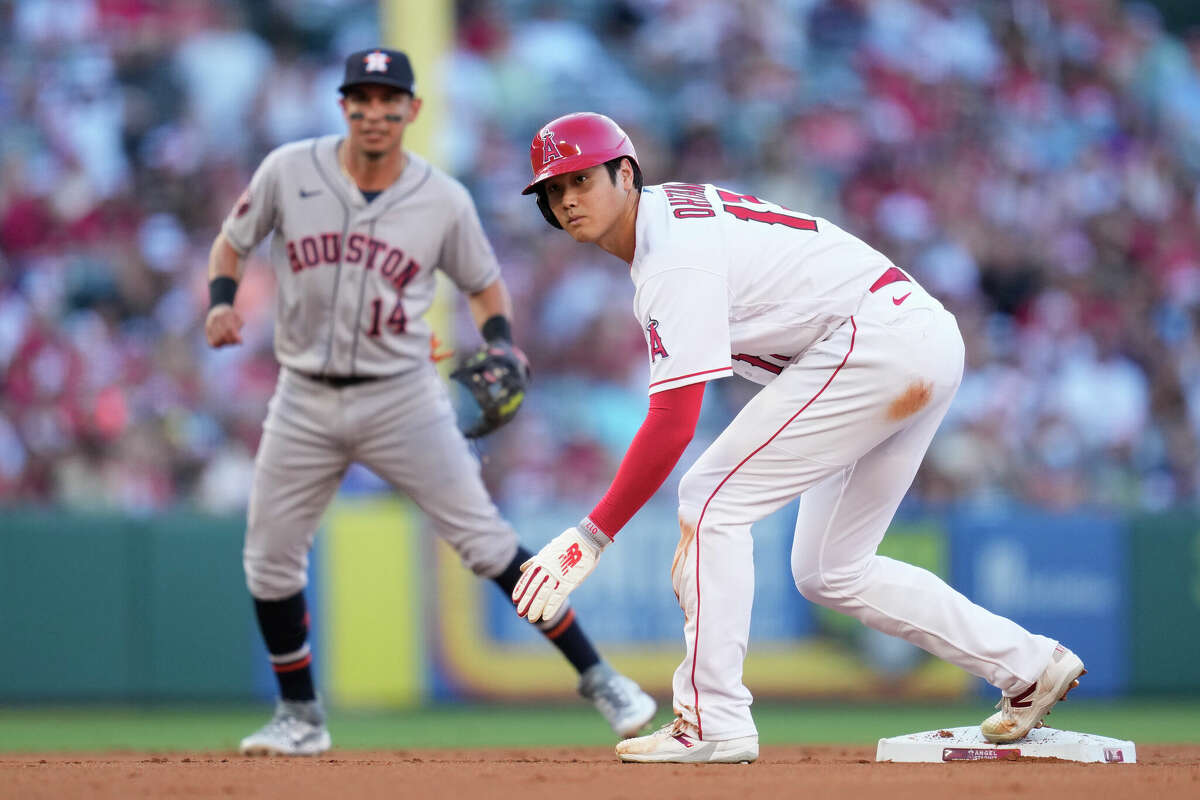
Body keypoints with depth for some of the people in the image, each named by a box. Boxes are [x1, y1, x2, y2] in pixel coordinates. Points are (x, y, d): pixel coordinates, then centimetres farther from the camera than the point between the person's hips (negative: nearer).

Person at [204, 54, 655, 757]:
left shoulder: (444, 200, -6)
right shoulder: (289, 171, -5)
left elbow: (484, 283, 9)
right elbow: (232, 243, 9)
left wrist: (500, 341, -10)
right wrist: (222, 301, -11)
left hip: (401, 399, -2)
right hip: (306, 402, 2)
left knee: (485, 540, -8)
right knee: (270, 561, 4)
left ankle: (597, 677, -2)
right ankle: (301, 717, 22)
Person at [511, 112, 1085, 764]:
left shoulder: (674, 258, -17)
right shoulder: (678, 209, 14)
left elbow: (672, 423, -23)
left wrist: (591, 536, -22)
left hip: (875, 341, -10)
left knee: (710, 501, -10)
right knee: (830, 572, 14)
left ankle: (711, 722, -14)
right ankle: (1028, 666, 18)